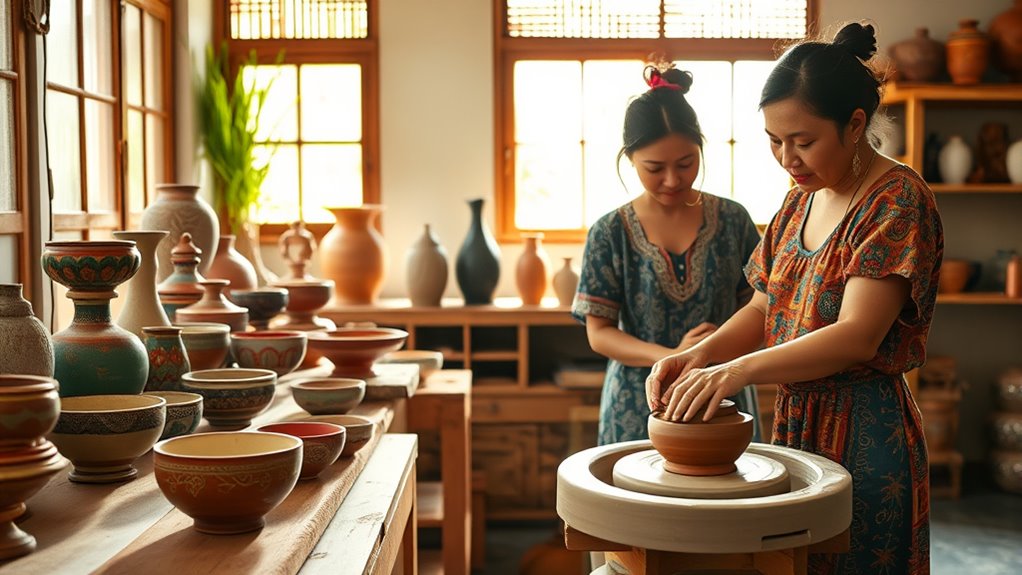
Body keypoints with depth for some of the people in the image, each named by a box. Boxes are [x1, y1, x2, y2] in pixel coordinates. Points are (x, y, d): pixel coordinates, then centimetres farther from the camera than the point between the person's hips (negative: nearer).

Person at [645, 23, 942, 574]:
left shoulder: (897, 199, -14)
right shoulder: (801, 201, 10)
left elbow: (857, 337, -23)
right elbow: (765, 308, 10)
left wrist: (738, 371, -31)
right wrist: (700, 355, -9)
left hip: (866, 434, -7)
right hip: (794, 421, 7)